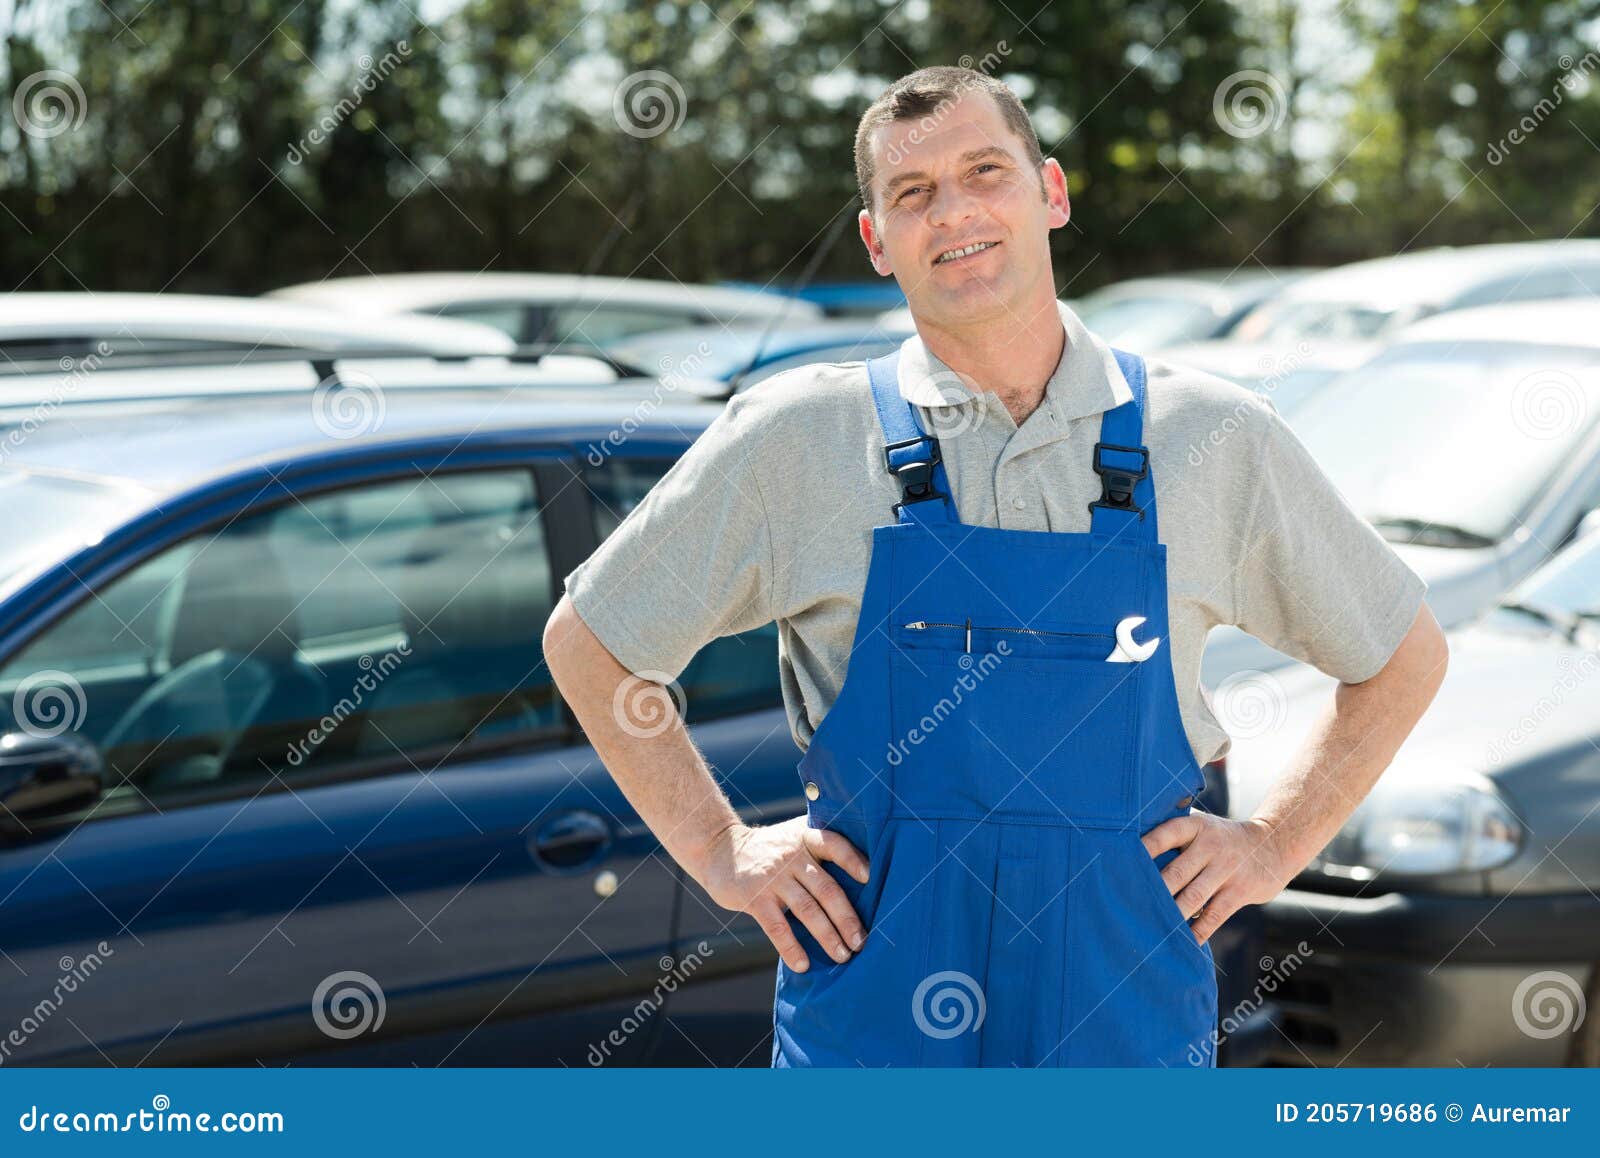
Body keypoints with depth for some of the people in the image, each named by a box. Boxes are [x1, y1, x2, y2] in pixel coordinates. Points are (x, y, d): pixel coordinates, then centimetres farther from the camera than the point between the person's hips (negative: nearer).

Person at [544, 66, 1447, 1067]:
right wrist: (721, 849, 3)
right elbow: (586, 641, 9)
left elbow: (1404, 653, 14)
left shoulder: (1211, 439, 1)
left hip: (1131, 1012, 1)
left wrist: (1273, 844, 5)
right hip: (870, 1012, -1)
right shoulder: (796, 440, -1)